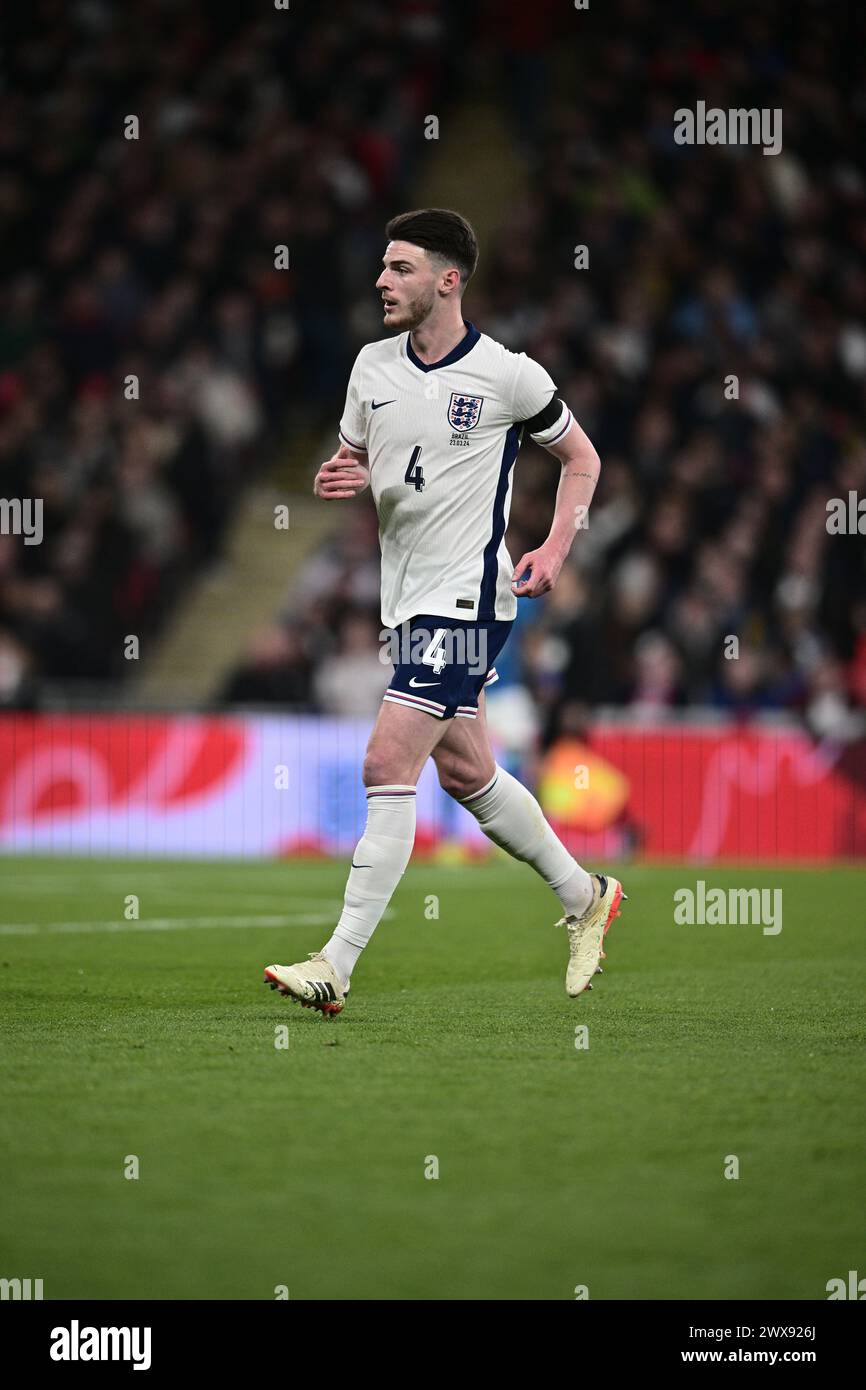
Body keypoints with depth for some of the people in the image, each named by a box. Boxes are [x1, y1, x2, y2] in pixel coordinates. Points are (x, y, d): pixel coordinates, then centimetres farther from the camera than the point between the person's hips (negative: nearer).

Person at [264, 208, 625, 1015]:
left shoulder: (506, 375, -9)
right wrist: (343, 478, -5)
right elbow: (356, 456, 19)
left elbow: (580, 457, 5)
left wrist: (555, 548, -8)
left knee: (388, 768, -15)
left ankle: (336, 966, -16)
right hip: (407, 599, 7)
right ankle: (584, 896, 37)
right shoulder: (373, 366, 6)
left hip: (466, 599, -7)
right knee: (465, 773, 16)